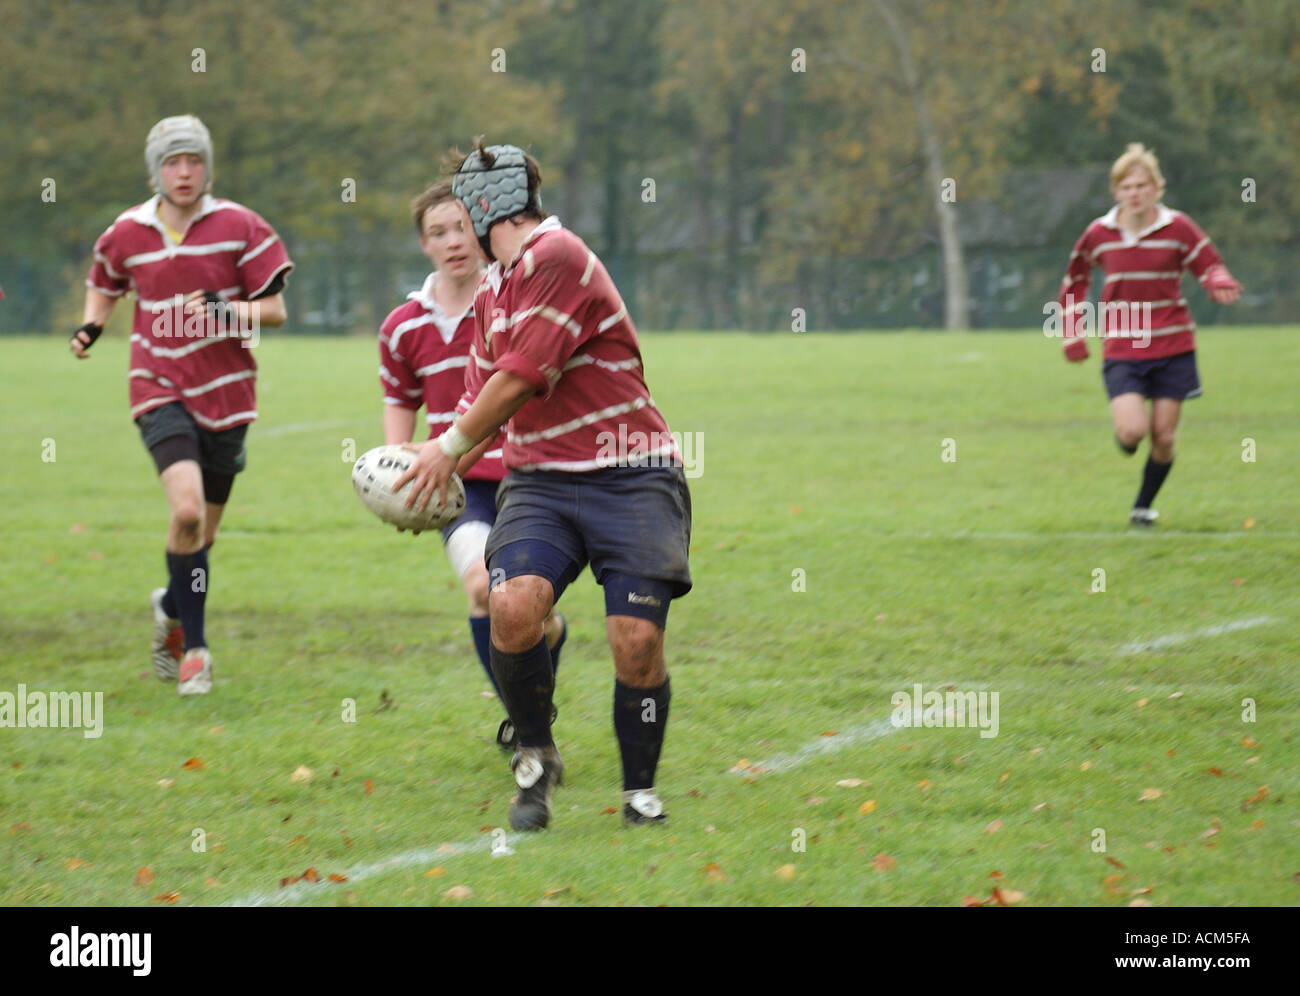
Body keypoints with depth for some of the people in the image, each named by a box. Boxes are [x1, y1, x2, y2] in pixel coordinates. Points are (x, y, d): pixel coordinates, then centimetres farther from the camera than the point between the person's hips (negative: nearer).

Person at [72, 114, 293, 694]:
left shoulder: (239, 227, -4)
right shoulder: (125, 235, 1)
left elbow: (275, 310, -2)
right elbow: (103, 286, 22)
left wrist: (227, 311, -21)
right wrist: (91, 326, 2)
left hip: (225, 395, 1)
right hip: (160, 391, -1)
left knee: (201, 533, 10)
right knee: (187, 509, -23)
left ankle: (172, 608, 42)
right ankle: (194, 647, -13)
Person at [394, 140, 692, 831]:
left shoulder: (555, 257, -12)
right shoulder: (490, 292, 17)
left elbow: (519, 379, -15)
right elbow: (483, 396, 30)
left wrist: (450, 448, -2)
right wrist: (432, 470, 22)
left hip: (629, 478, -6)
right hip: (539, 480, 6)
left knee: (637, 637, -15)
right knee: (513, 605, -21)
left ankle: (640, 792, 5)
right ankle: (534, 758, -1)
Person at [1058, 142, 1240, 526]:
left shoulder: (1177, 228, -5)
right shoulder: (1098, 234, -1)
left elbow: (1210, 266, 0)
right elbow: (1076, 277, 16)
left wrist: (1221, 285, -25)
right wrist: (1074, 330, 10)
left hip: (1172, 349, 0)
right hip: (1121, 353, 0)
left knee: (1163, 436, 2)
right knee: (1133, 429, -17)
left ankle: (1144, 505, 23)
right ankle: (1125, 440, 21)